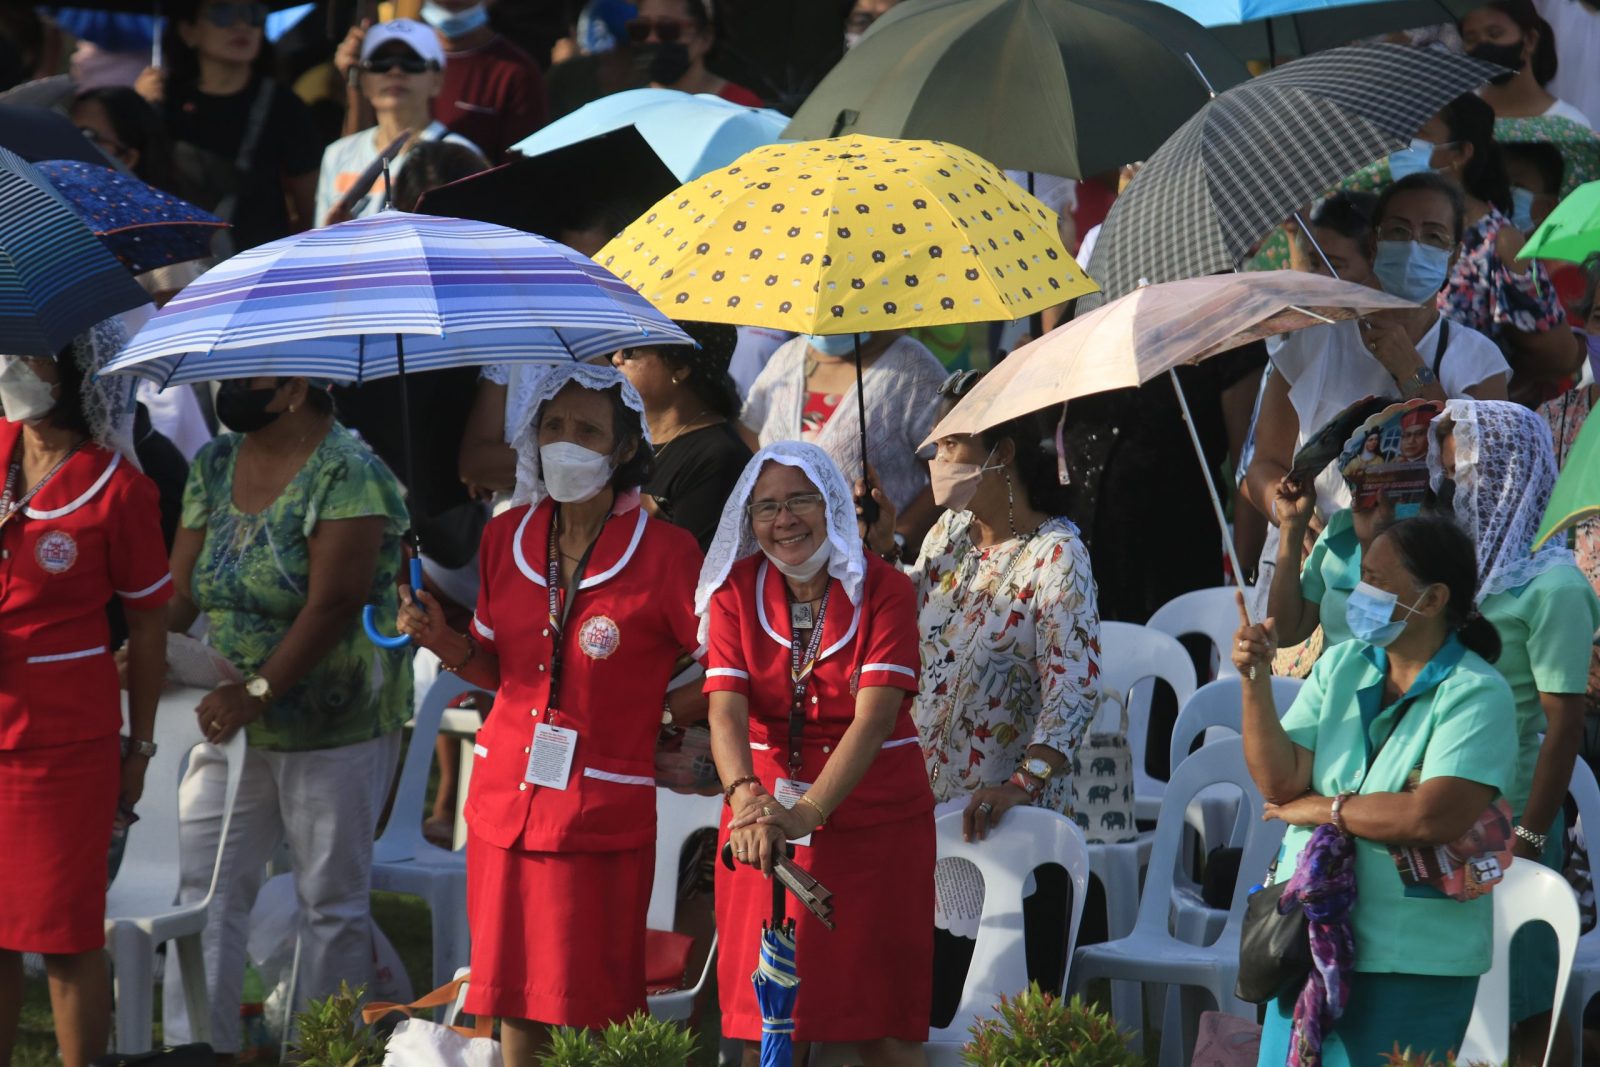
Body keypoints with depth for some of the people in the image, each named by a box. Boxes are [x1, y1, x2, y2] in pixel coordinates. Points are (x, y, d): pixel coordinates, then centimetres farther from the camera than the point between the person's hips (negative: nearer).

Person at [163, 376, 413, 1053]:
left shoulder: (346, 475, -16)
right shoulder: (215, 466, 7)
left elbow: (332, 603, -22)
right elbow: (181, 587, 5)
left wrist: (259, 692, -27)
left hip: (333, 726, -7)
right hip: (236, 719, 7)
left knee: (330, 896, 3)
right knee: (204, 886, 1)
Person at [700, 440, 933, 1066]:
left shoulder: (883, 590, -7)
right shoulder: (735, 592, 0)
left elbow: (874, 716, -19)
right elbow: (726, 710, -13)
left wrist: (809, 810, -34)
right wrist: (747, 797, -34)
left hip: (874, 821, -2)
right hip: (766, 822, 2)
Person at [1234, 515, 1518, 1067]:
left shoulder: (1475, 695, -14)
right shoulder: (1341, 665, 5)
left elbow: (1435, 818, -26)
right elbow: (1279, 781, -2)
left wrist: (1325, 809, -13)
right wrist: (1255, 681, -13)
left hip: (1412, 961, -6)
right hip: (1309, 937, 6)